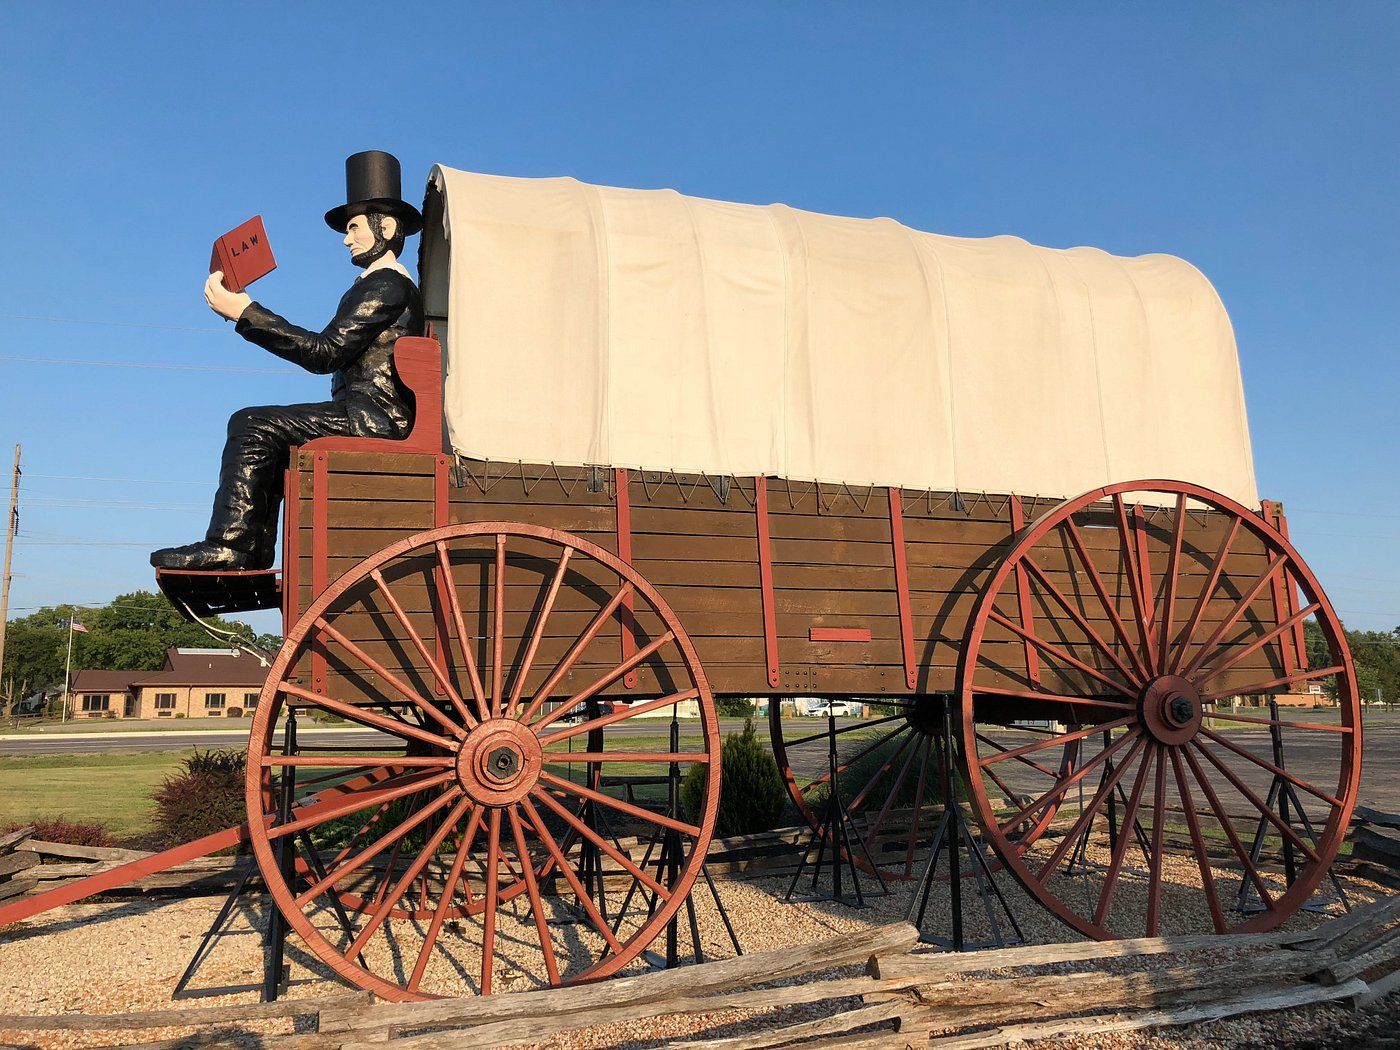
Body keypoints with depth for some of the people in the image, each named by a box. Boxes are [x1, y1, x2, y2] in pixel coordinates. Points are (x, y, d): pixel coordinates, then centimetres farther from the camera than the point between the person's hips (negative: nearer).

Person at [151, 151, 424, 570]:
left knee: (252, 425, -17)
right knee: (268, 439, 18)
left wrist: (246, 314, -15)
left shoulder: (385, 282, -9)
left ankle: (229, 543, -17)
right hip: (374, 415, 11)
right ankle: (254, 553, 9)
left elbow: (326, 352, -17)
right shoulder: (390, 284, 26)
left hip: (373, 414, -11)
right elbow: (335, 354, 21)